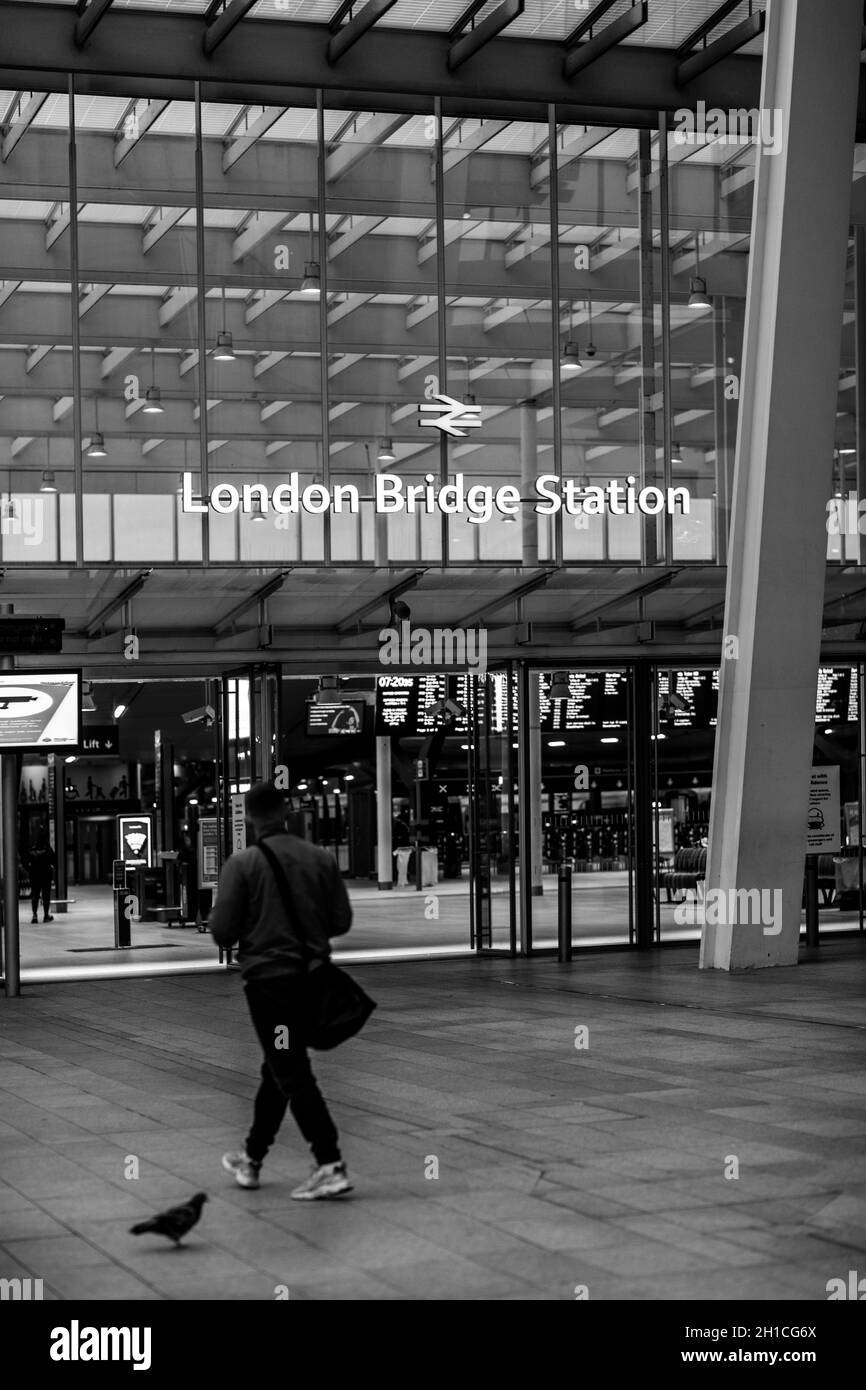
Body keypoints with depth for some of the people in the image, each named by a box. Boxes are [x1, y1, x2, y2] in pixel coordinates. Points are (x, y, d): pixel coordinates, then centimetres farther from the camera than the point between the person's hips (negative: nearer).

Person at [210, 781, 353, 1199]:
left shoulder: (242, 863, -10)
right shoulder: (322, 859, 1)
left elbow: (222, 932, -10)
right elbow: (341, 921, 4)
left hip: (267, 977, -5)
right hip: (311, 975, 5)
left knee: (292, 1076, -2)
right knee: (277, 1070, 19)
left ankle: (331, 1165, -9)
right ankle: (252, 1158, 33)